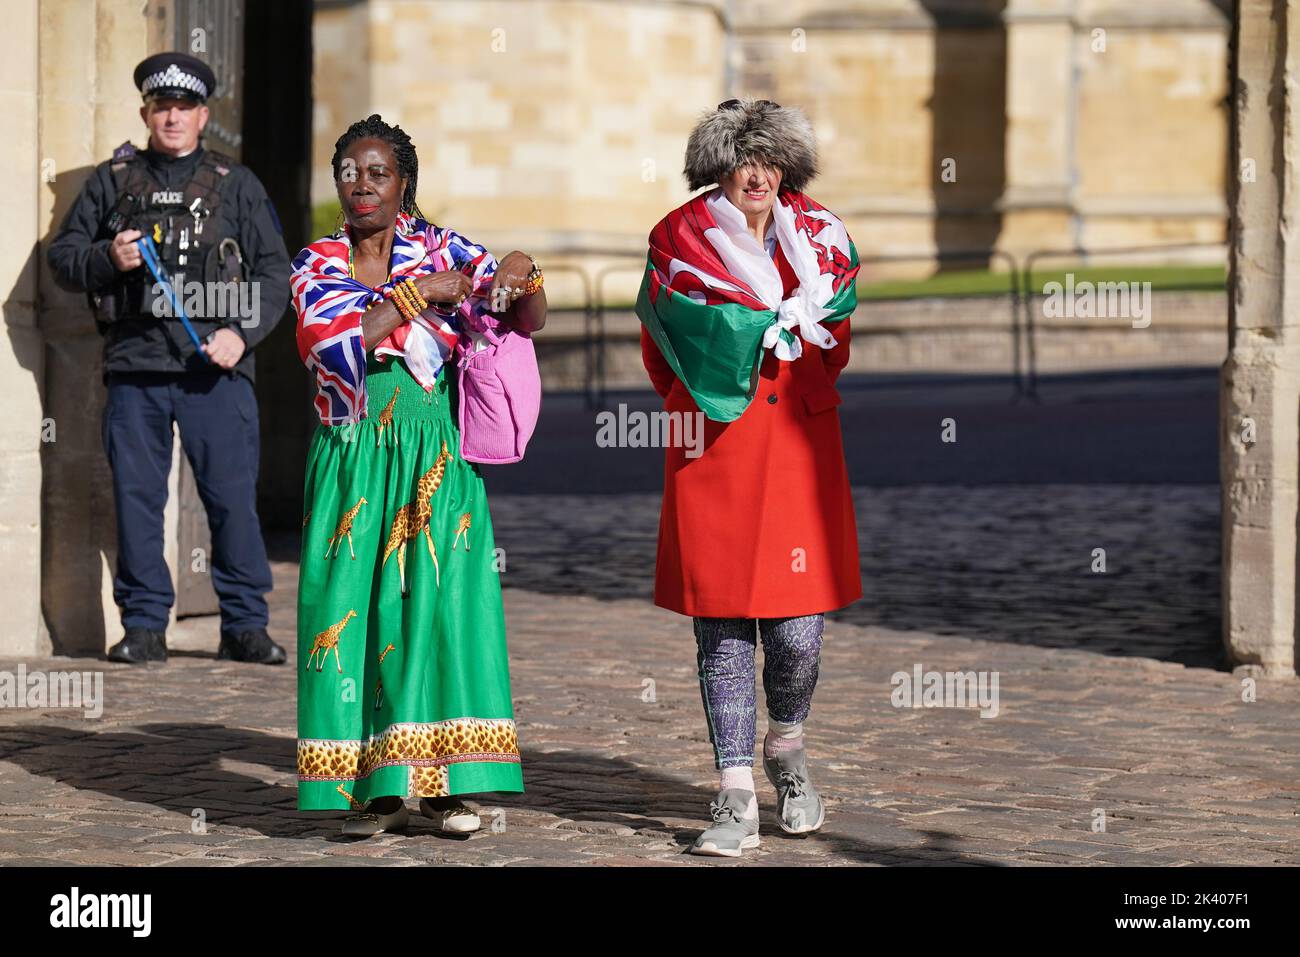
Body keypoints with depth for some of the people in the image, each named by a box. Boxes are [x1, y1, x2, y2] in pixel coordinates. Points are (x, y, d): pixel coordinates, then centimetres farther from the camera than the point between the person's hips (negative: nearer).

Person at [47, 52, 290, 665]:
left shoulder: (236, 186, 12)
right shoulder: (112, 182, 14)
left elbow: (275, 271, 10)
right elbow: (62, 256, 15)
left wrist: (242, 332, -5)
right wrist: (107, 259, -6)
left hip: (215, 366, -1)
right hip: (133, 365, 1)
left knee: (233, 497, -4)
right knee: (136, 497, 2)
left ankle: (244, 626, 4)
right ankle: (143, 625, 10)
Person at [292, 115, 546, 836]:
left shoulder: (441, 249, 6)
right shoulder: (317, 264, 6)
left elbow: (530, 321, 1)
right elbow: (334, 340, -12)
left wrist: (521, 277, -21)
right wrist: (419, 291, -14)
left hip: (435, 459, 0)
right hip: (353, 463, 0)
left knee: (437, 600, -6)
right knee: (355, 606, -3)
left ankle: (441, 784, -1)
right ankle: (375, 786, 2)